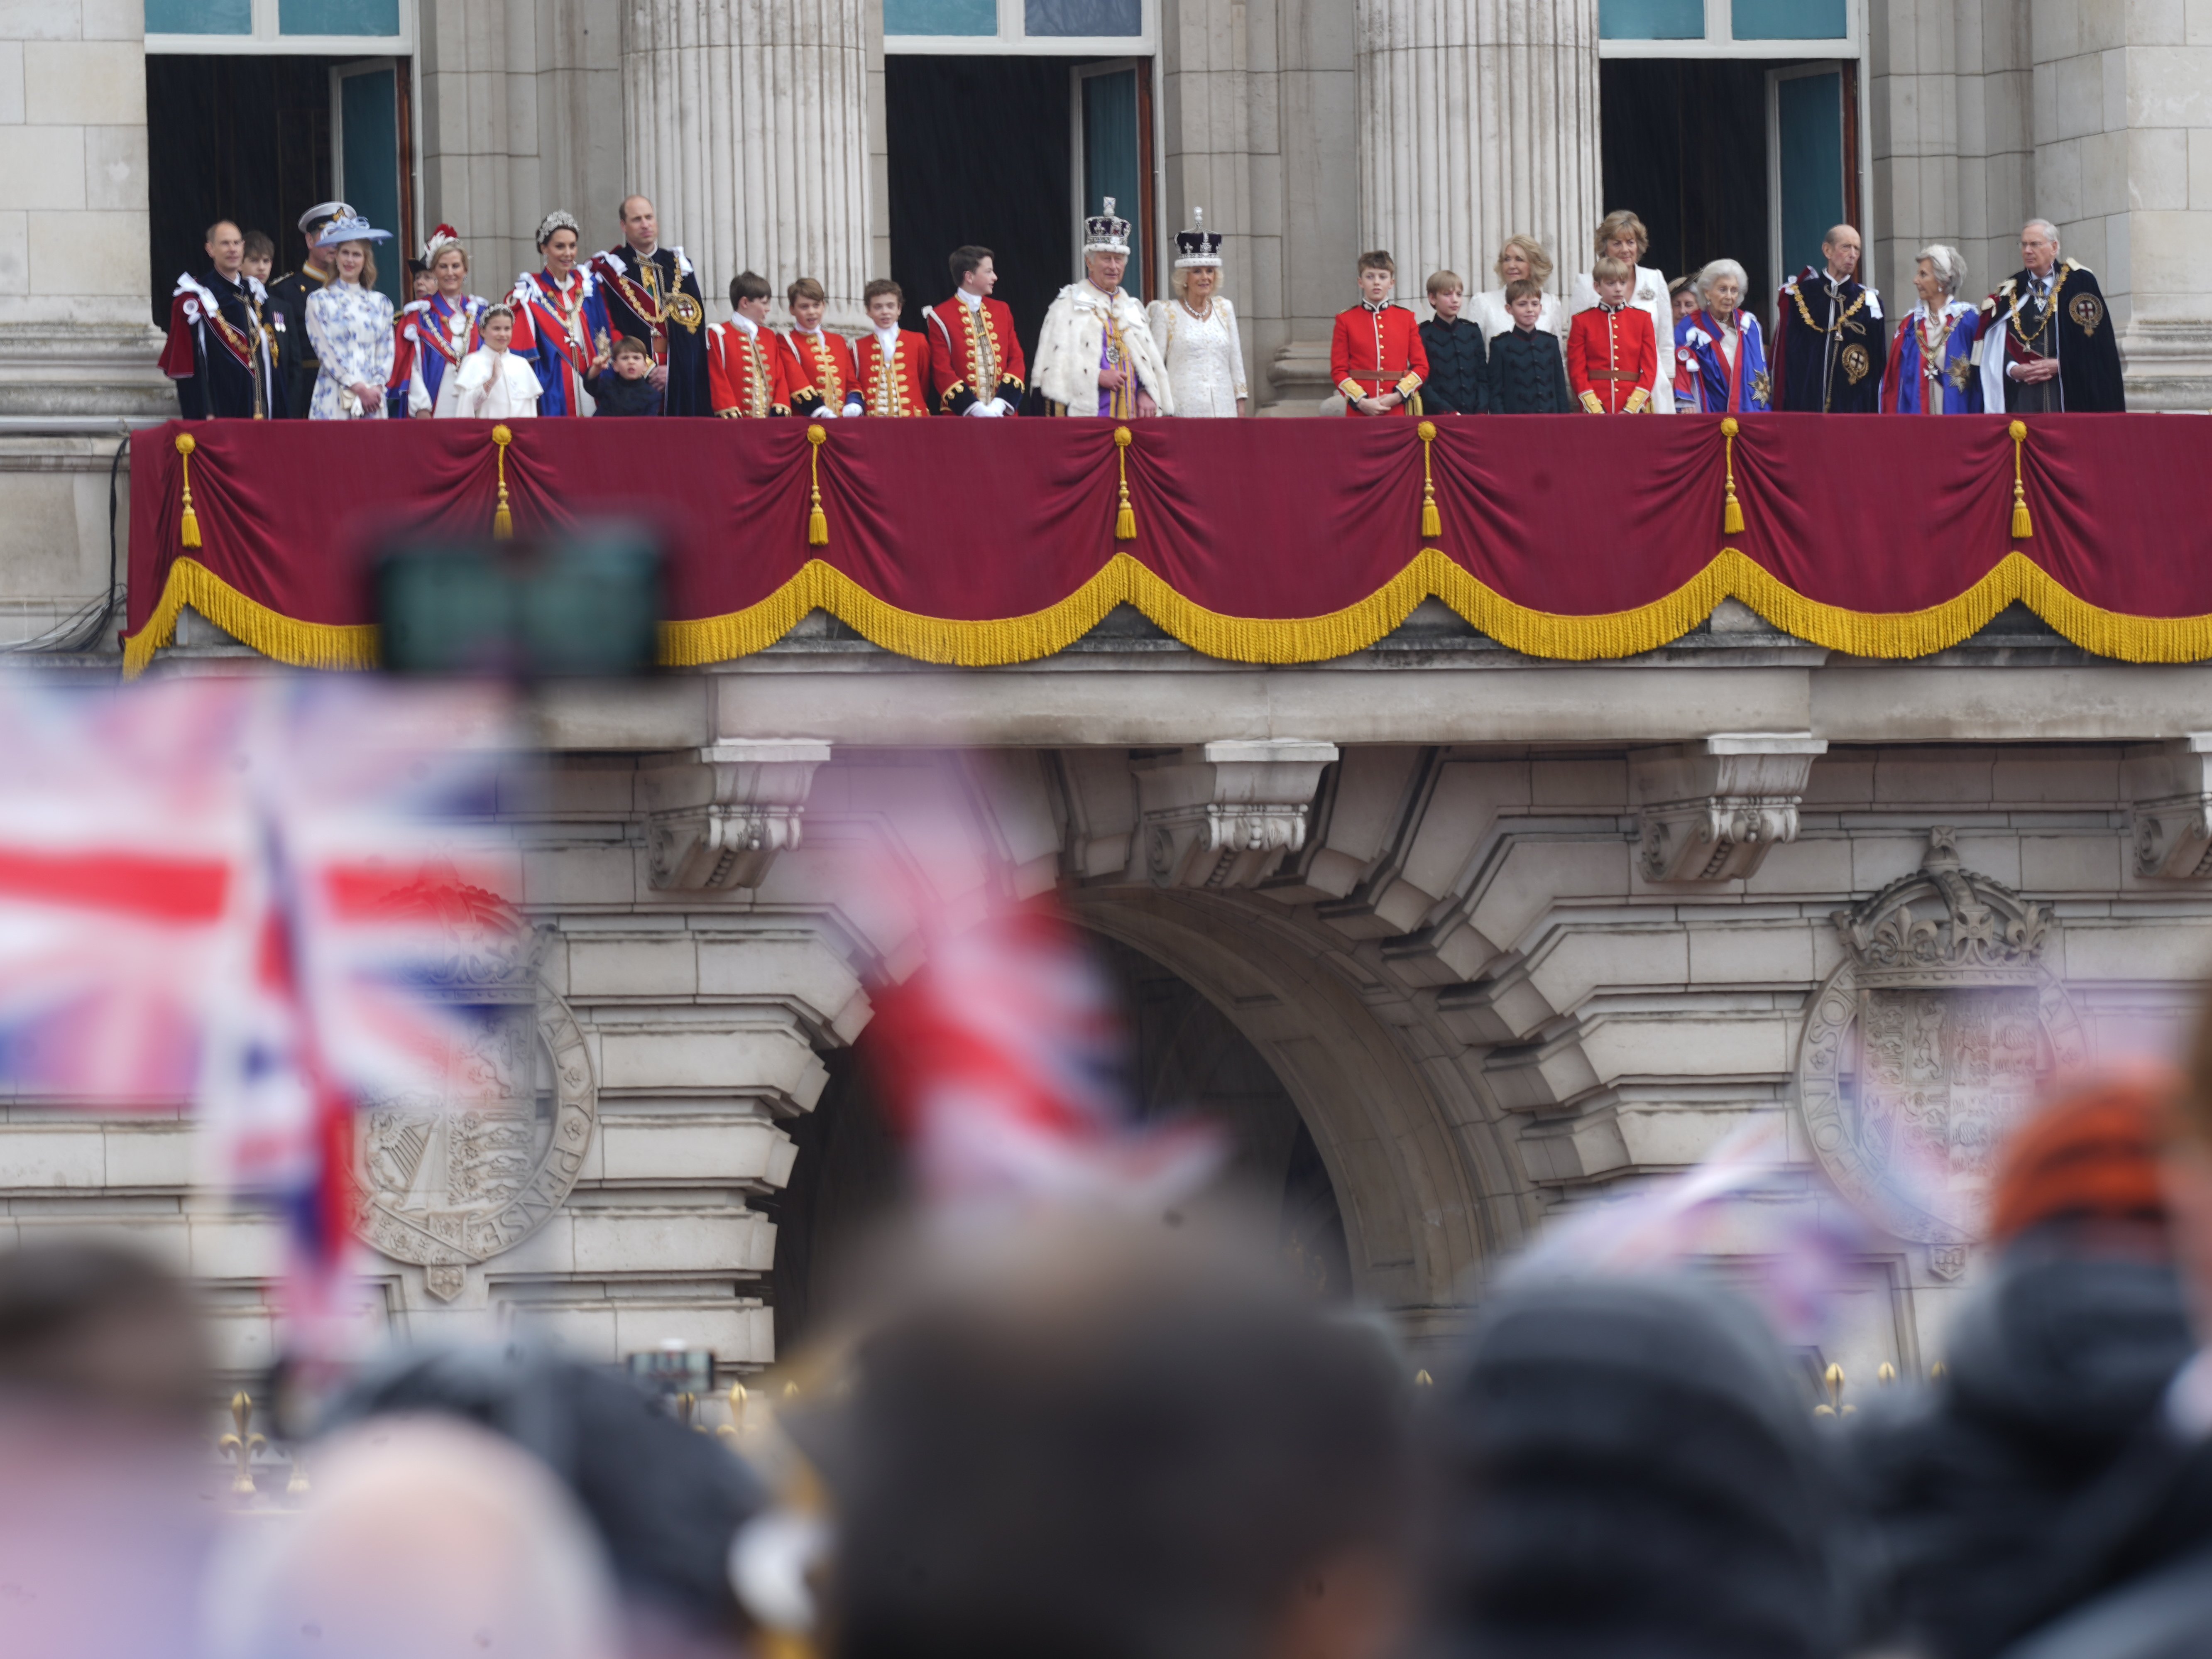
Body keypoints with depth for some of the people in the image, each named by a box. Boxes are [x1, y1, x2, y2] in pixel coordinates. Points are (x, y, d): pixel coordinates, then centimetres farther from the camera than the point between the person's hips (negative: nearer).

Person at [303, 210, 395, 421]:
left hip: (373, 397, 3)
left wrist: (376, 388, -6)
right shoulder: (319, 301, 5)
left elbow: (386, 351, 11)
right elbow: (325, 351, -3)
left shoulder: (380, 303, 14)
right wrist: (360, 389, -11)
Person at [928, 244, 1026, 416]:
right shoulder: (941, 316, -2)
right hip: (962, 416, -4)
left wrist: (1000, 404, -7)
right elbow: (942, 371, -7)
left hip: (1003, 414, 4)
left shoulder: (1001, 310, 11)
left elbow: (1016, 359, 8)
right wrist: (975, 409, -16)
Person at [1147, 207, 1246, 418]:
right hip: (1184, 409, -3)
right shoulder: (1165, 312, 4)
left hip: (1223, 408, 3)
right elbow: (1154, 363, 4)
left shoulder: (1224, 308, 15)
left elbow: (1235, 361, 18)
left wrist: (1240, 403, 14)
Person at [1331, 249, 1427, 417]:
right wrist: (1361, 402, -12)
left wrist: (1397, 396, -9)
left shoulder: (1406, 318, 10)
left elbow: (1421, 367, 7)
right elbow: (1338, 370, 3)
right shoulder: (1346, 320, 6)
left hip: (1397, 409, 1)